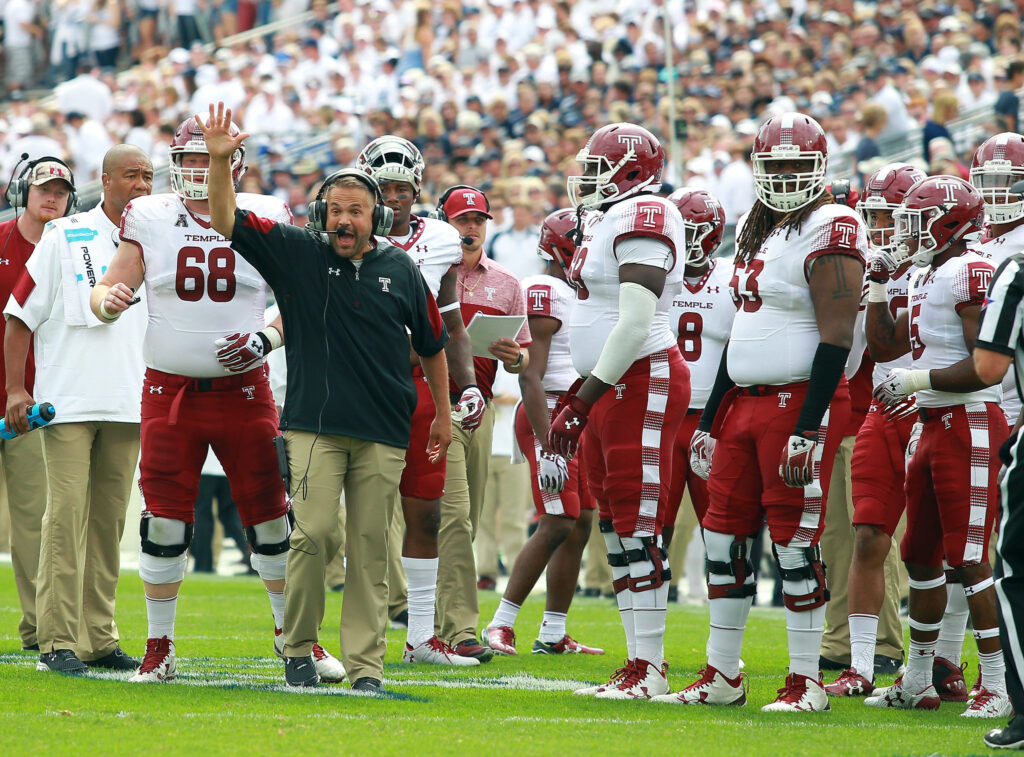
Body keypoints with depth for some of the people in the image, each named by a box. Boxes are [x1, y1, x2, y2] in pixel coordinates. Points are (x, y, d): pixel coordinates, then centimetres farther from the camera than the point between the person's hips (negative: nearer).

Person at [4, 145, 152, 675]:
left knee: (109, 521, 7)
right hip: (69, 404, -5)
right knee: (66, 517, -9)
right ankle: (57, 641, -8)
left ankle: (99, 639, 12)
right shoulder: (65, 238, -1)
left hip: (127, 407, 5)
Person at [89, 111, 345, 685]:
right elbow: (105, 291, 6)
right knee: (163, 522, -2)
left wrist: (267, 339, -13)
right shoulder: (150, 219, 2)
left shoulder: (263, 220, 1)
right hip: (169, 390, 0)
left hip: (242, 390, 0)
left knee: (272, 518, 2)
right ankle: (160, 648, 9)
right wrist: (109, 300, -18)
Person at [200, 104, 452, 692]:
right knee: (315, 535, -13)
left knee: (370, 549, 2)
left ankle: (366, 665, 6)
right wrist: (220, 162, -18)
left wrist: (443, 413, 21)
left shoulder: (400, 270, 6)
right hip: (315, 424, -2)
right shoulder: (297, 254, 3)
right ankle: (299, 649, 4)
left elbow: (432, 344, 18)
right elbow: (227, 220, -4)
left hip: (384, 433, 2)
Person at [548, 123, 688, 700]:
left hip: (643, 383, -10)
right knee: (617, 526, 10)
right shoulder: (605, 221, 19)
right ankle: (638, 662, 13)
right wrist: (576, 398, 22)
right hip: (610, 386, 10)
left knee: (638, 526, -10)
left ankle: (649, 668, -9)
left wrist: (585, 398, -20)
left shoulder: (641, 218, -13)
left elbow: (634, 324, -21)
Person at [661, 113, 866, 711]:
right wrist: (710, 420, 20)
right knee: (725, 537, 9)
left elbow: (837, 335, -16)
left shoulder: (831, 229, -11)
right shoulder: (761, 232, 17)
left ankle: (807, 683, 1)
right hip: (746, 400, 9)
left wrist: (810, 426, -22)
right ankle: (723, 677, 17)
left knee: (795, 540, -6)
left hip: (800, 399, -9)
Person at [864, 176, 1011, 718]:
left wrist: (917, 379, -17)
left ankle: (998, 686, -6)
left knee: (968, 558, -10)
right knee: (920, 556, 15)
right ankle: (918, 681, 24)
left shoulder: (970, 275, -15)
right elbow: (885, 347, 26)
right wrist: (877, 287, 17)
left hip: (970, 426, -10)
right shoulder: (924, 278, 15)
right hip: (931, 427, 10)